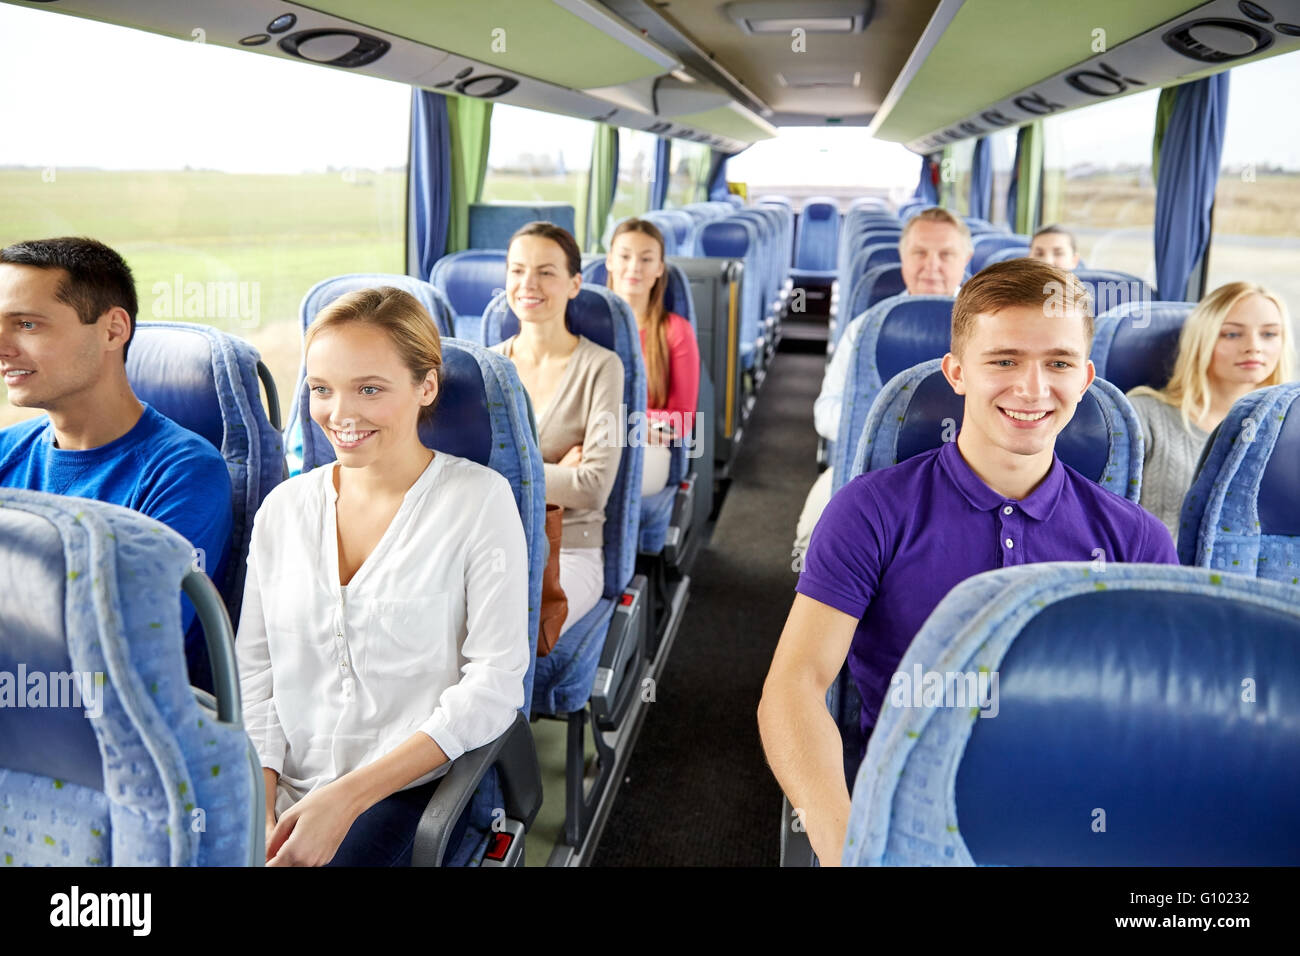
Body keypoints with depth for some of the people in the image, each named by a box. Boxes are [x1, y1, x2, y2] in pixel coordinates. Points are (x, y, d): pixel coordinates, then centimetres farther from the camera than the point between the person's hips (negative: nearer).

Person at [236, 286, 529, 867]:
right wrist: (257, 806, -6)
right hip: (286, 794, 3)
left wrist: (348, 797, -15)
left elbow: (495, 681, -10)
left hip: (408, 792, -3)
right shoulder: (282, 508, 7)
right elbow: (254, 667, 8)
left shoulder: (479, 499, -6)